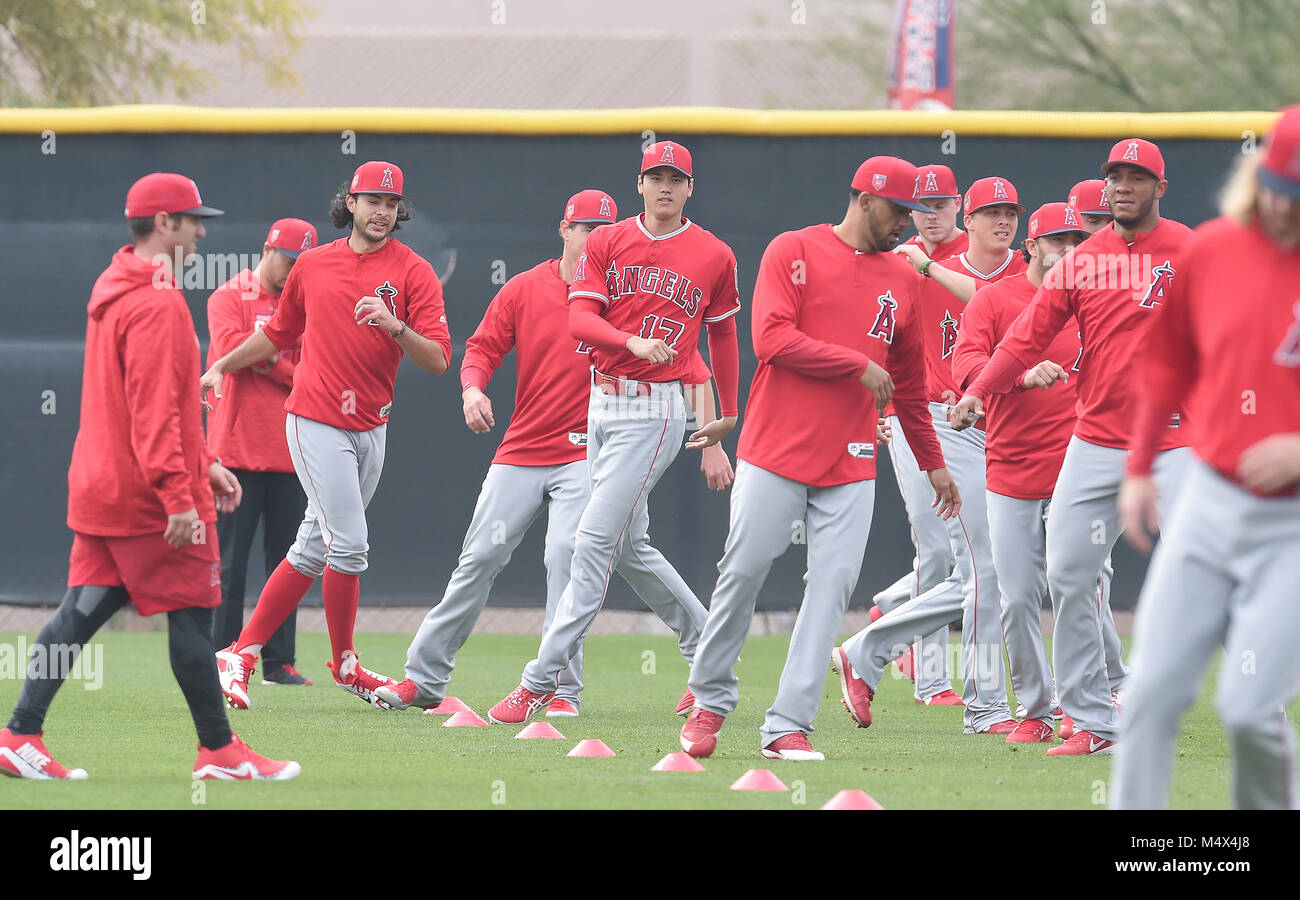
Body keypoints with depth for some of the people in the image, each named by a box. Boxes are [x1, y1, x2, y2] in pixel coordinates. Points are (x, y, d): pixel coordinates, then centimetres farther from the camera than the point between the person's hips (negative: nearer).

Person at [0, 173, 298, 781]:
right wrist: (178, 495, -24)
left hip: (100, 492, 10)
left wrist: (203, 464, 24)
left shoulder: (114, 292, 17)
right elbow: (154, 411, -23)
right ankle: (219, 751, 6)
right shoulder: (157, 303, -16)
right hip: (147, 495, -10)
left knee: (82, 612, 7)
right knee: (191, 613, -1)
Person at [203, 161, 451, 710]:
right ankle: (344, 663, 5)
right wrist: (222, 366, 19)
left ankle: (242, 653, 16)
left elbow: (438, 359, -10)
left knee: (314, 549, 7)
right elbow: (280, 333, 22)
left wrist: (395, 326, -26)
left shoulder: (413, 273, 0)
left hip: (371, 428, 2)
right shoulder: (313, 265, 5)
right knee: (348, 543, -11)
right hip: (316, 421, -2)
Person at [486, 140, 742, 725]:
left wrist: (728, 415, 21)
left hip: (655, 409, -5)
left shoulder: (714, 256, 1)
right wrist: (633, 342, -25)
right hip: (600, 402, 5)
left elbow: (722, 334, 14)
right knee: (632, 543, 12)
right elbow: (580, 319, -7)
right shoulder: (606, 244, 5)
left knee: (596, 540, -12)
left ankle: (542, 679, -13)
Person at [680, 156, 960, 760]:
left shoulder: (902, 279, 15)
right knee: (744, 571, -3)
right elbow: (772, 339, -14)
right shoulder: (794, 252, -1)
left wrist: (932, 461, 25)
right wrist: (858, 365, -14)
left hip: (851, 463, 4)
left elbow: (909, 381, 23)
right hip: (776, 452, -4)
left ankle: (788, 725, -4)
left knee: (833, 586, -5)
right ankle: (711, 700, 14)